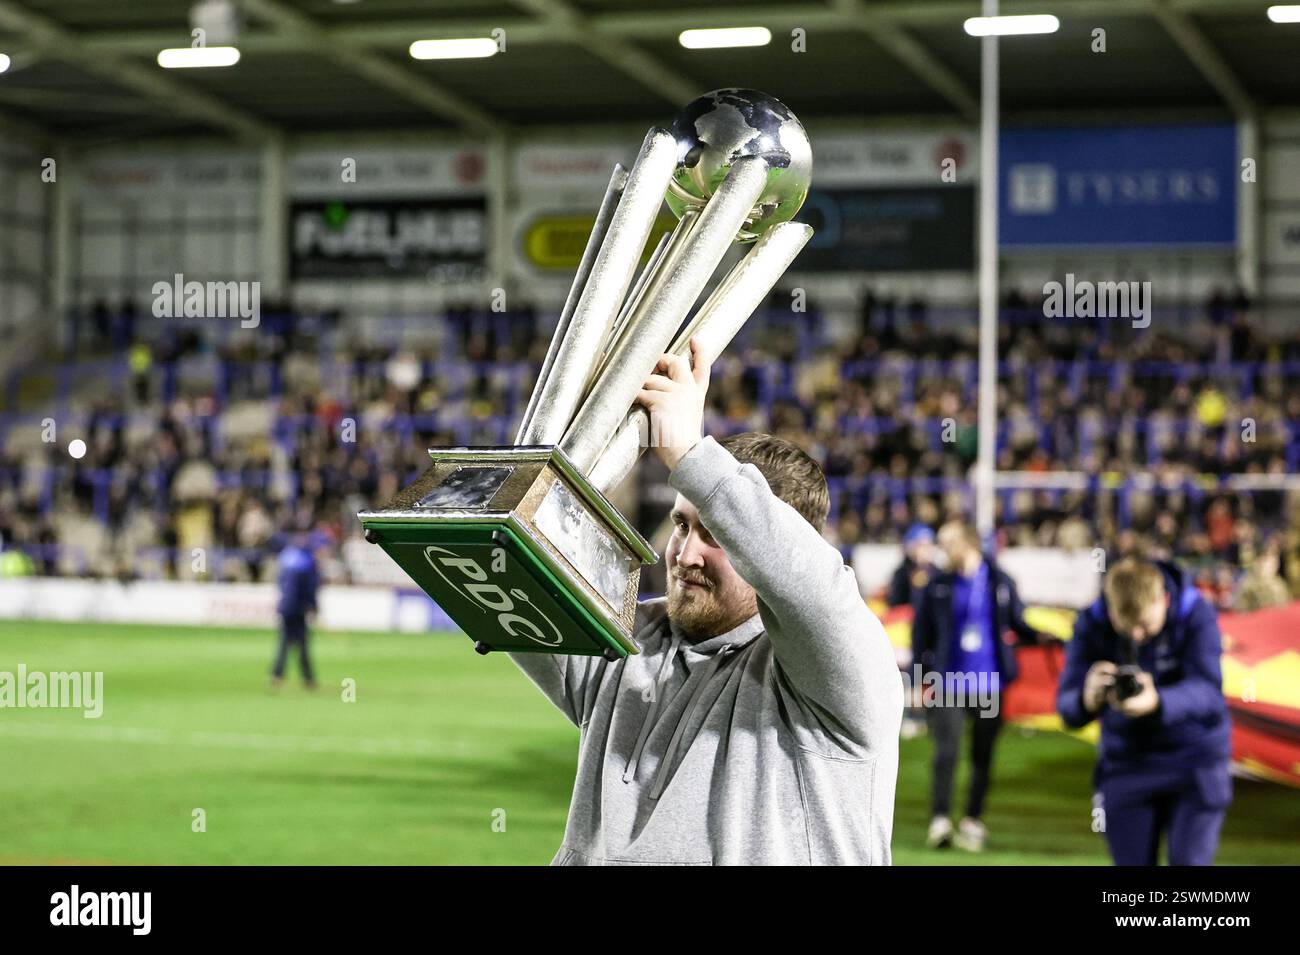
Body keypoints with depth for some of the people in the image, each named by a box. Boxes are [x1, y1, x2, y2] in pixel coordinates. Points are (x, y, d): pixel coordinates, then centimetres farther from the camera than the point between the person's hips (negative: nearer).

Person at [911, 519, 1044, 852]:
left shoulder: (1000, 582, 2)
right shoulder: (939, 586, 1)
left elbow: (1017, 623, 7)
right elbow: (922, 632, 4)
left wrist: (1038, 637, -13)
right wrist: (920, 679, 0)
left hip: (989, 686, 1)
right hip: (948, 684, -1)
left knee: (983, 756, 8)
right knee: (946, 752, -10)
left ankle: (973, 822, 19)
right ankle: (939, 821, -6)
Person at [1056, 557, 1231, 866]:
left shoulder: (1197, 614, -18)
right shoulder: (1091, 624, -14)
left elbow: (1207, 690, -30)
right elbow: (1067, 705, -21)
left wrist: (1157, 703, -51)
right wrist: (1088, 700, -46)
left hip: (1195, 760, -2)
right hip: (1125, 764, 2)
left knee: (1189, 862, -11)